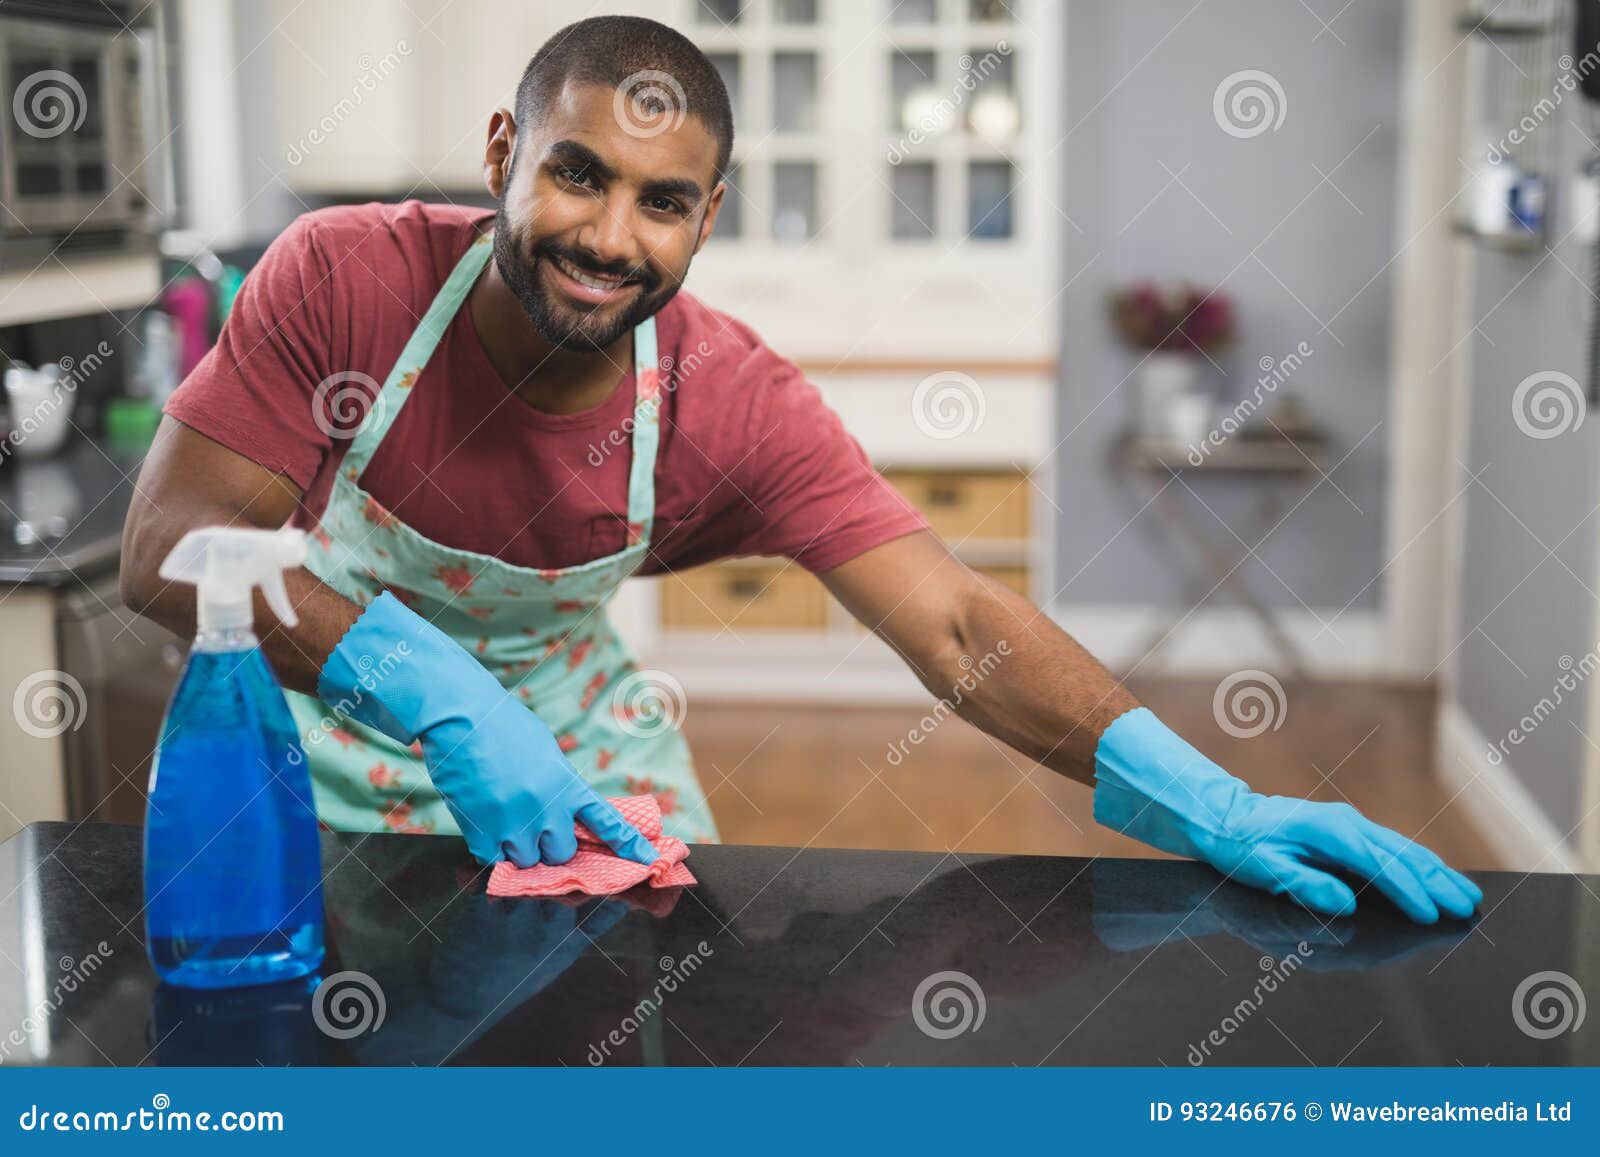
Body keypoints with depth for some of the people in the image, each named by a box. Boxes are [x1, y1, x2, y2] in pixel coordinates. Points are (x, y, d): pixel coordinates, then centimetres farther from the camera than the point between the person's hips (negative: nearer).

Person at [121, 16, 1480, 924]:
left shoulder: (736, 403, -21)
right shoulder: (340, 278, -24)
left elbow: (956, 623, -27)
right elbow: (170, 548, -26)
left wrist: (1214, 808, -41)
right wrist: (442, 699, -41)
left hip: (567, 743, 2)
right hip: (328, 743, -1)